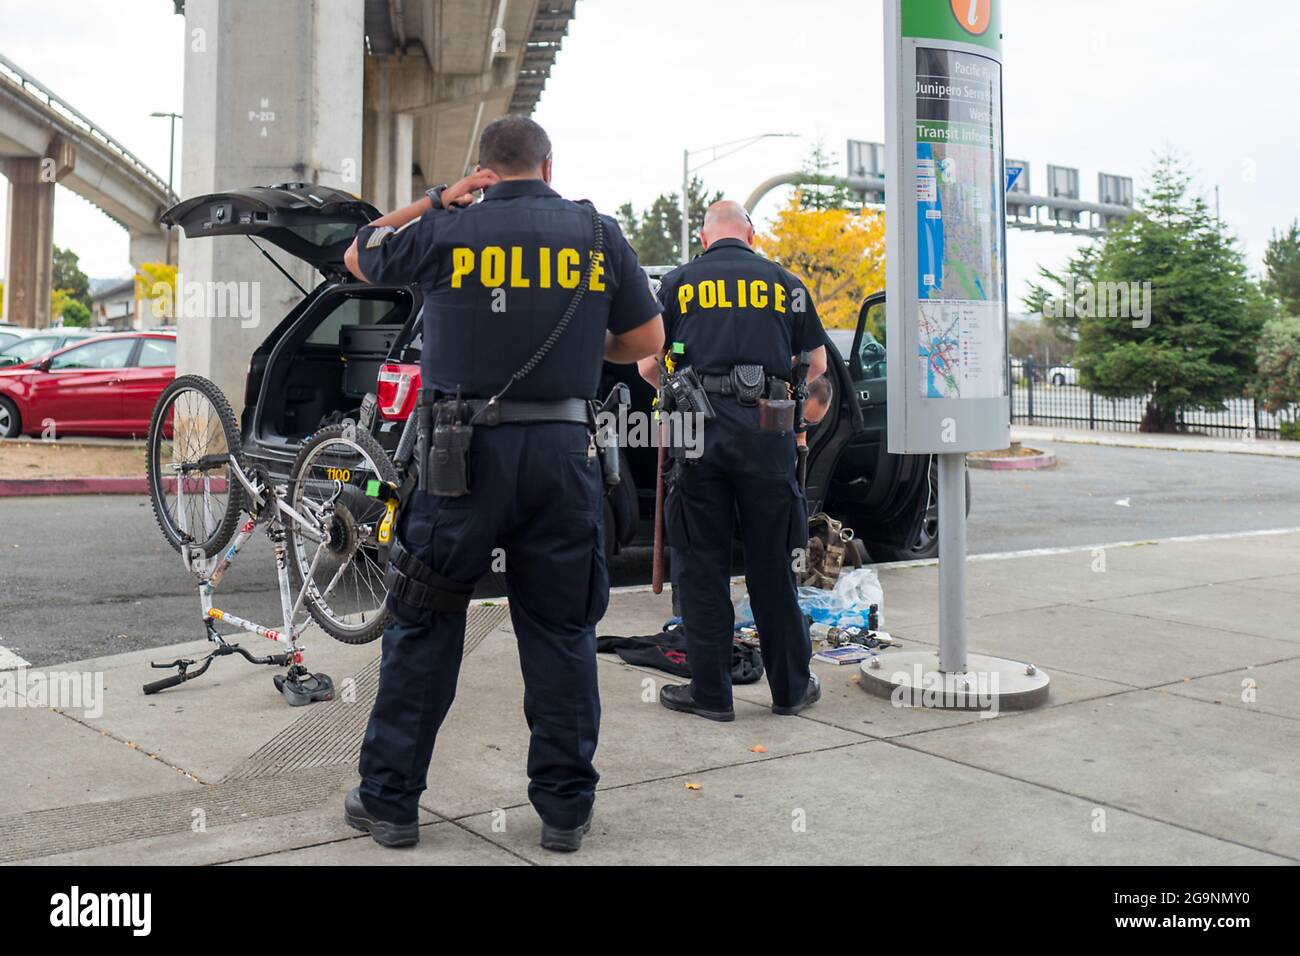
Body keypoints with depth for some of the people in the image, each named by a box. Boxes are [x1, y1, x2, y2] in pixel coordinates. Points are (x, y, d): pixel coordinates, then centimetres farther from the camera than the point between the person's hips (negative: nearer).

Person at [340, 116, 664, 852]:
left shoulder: (446, 231, 1)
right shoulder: (597, 233, 5)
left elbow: (359, 257, 19)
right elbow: (648, 339, 9)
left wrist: (436, 201, 14)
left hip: (465, 451, -1)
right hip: (563, 451, 1)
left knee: (423, 630, 10)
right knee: (562, 632, 10)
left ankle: (390, 800, 18)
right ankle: (567, 808, 17)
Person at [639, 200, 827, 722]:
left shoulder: (678, 282, 9)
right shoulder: (784, 282, 11)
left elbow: (647, 365, 7)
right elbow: (817, 364, 14)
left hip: (699, 429, -1)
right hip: (767, 430, 1)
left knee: (701, 562, 7)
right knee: (772, 562, 10)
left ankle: (711, 692, 10)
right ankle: (791, 686, 19)